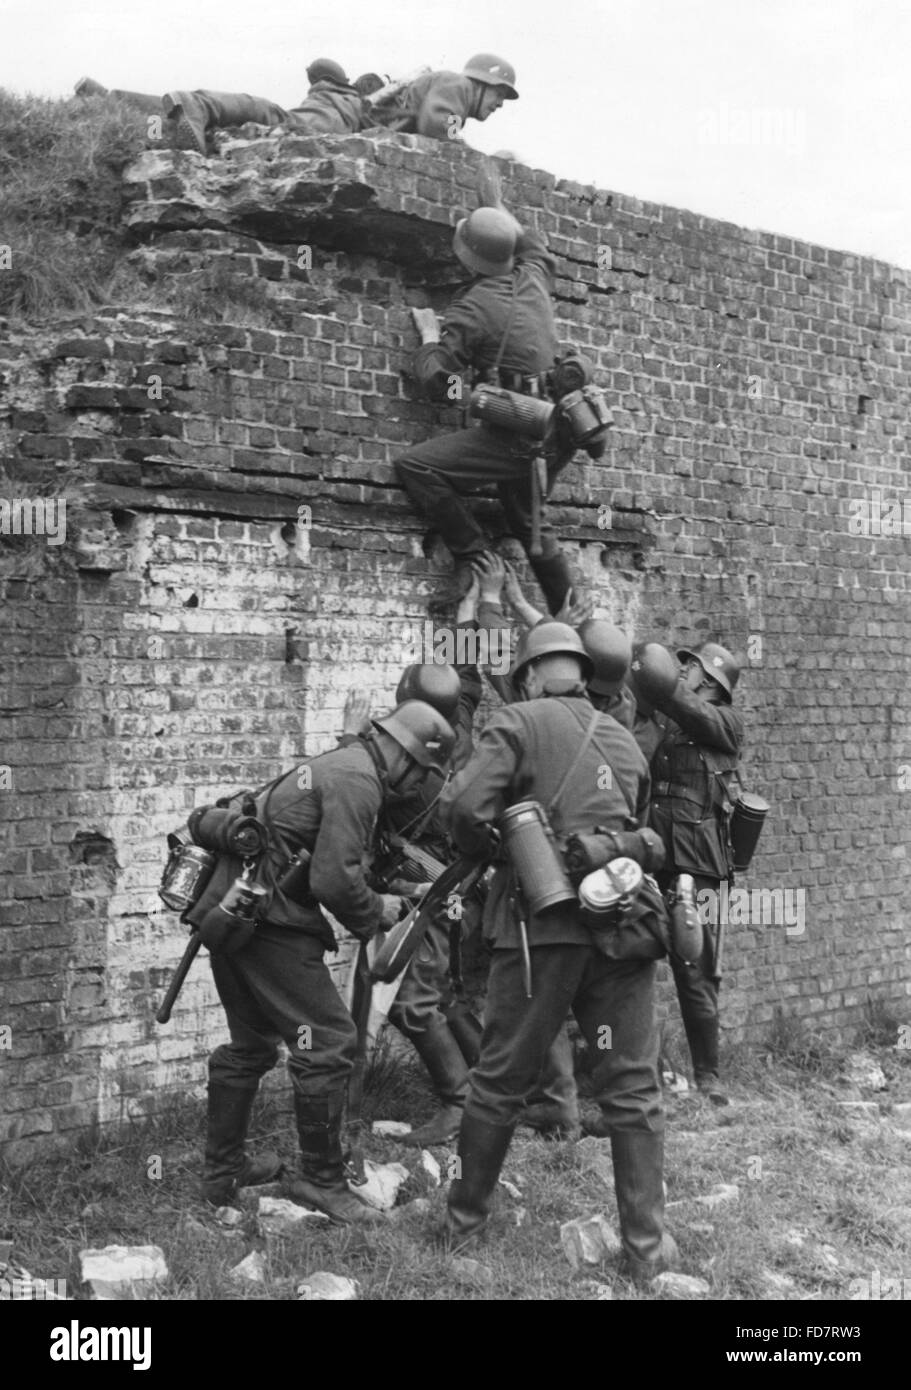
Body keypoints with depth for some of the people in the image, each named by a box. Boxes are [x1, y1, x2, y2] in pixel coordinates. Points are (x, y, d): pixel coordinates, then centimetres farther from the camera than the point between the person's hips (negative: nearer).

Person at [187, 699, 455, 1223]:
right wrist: (377, 912, -3)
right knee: (329, 1042, -5)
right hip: (267, 919, -11)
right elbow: (335, 880, -21)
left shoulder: (339, 765, 19)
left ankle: (223, 1170, 31)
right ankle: (323, 1180, 3)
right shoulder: (357, 782, -14)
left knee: (250, 1044, 22)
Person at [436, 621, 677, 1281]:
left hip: (543, 924, -3)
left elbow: (465, 805, -12)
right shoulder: (624, 739, 17)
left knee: (500, 1082, 10)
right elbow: (638, 832, 18)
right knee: (634, 1090, 9)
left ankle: (465, 1219, 24)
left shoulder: (521, 721, 1)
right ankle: (647, 1245, 11)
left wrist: (493, 852, 6)